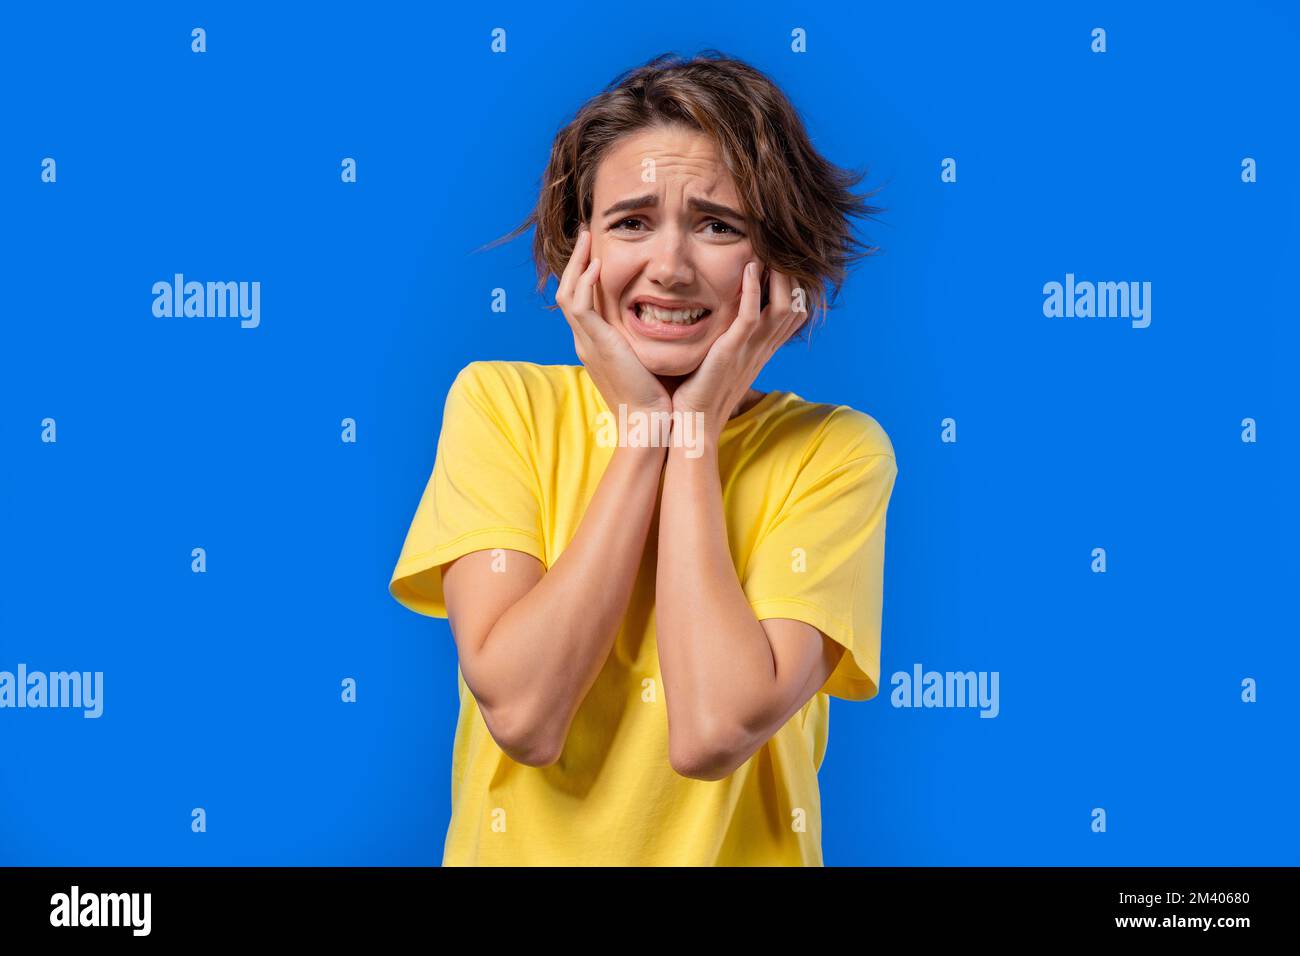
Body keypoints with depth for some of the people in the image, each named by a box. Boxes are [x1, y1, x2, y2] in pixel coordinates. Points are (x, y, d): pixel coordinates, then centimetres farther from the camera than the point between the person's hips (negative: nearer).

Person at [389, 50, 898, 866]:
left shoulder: (838, 452, -6)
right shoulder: (500, 404, -3)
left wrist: (693, 432, -13)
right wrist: (642, 430, -13)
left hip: (739, 847, -1)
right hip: (520, 843, 1)